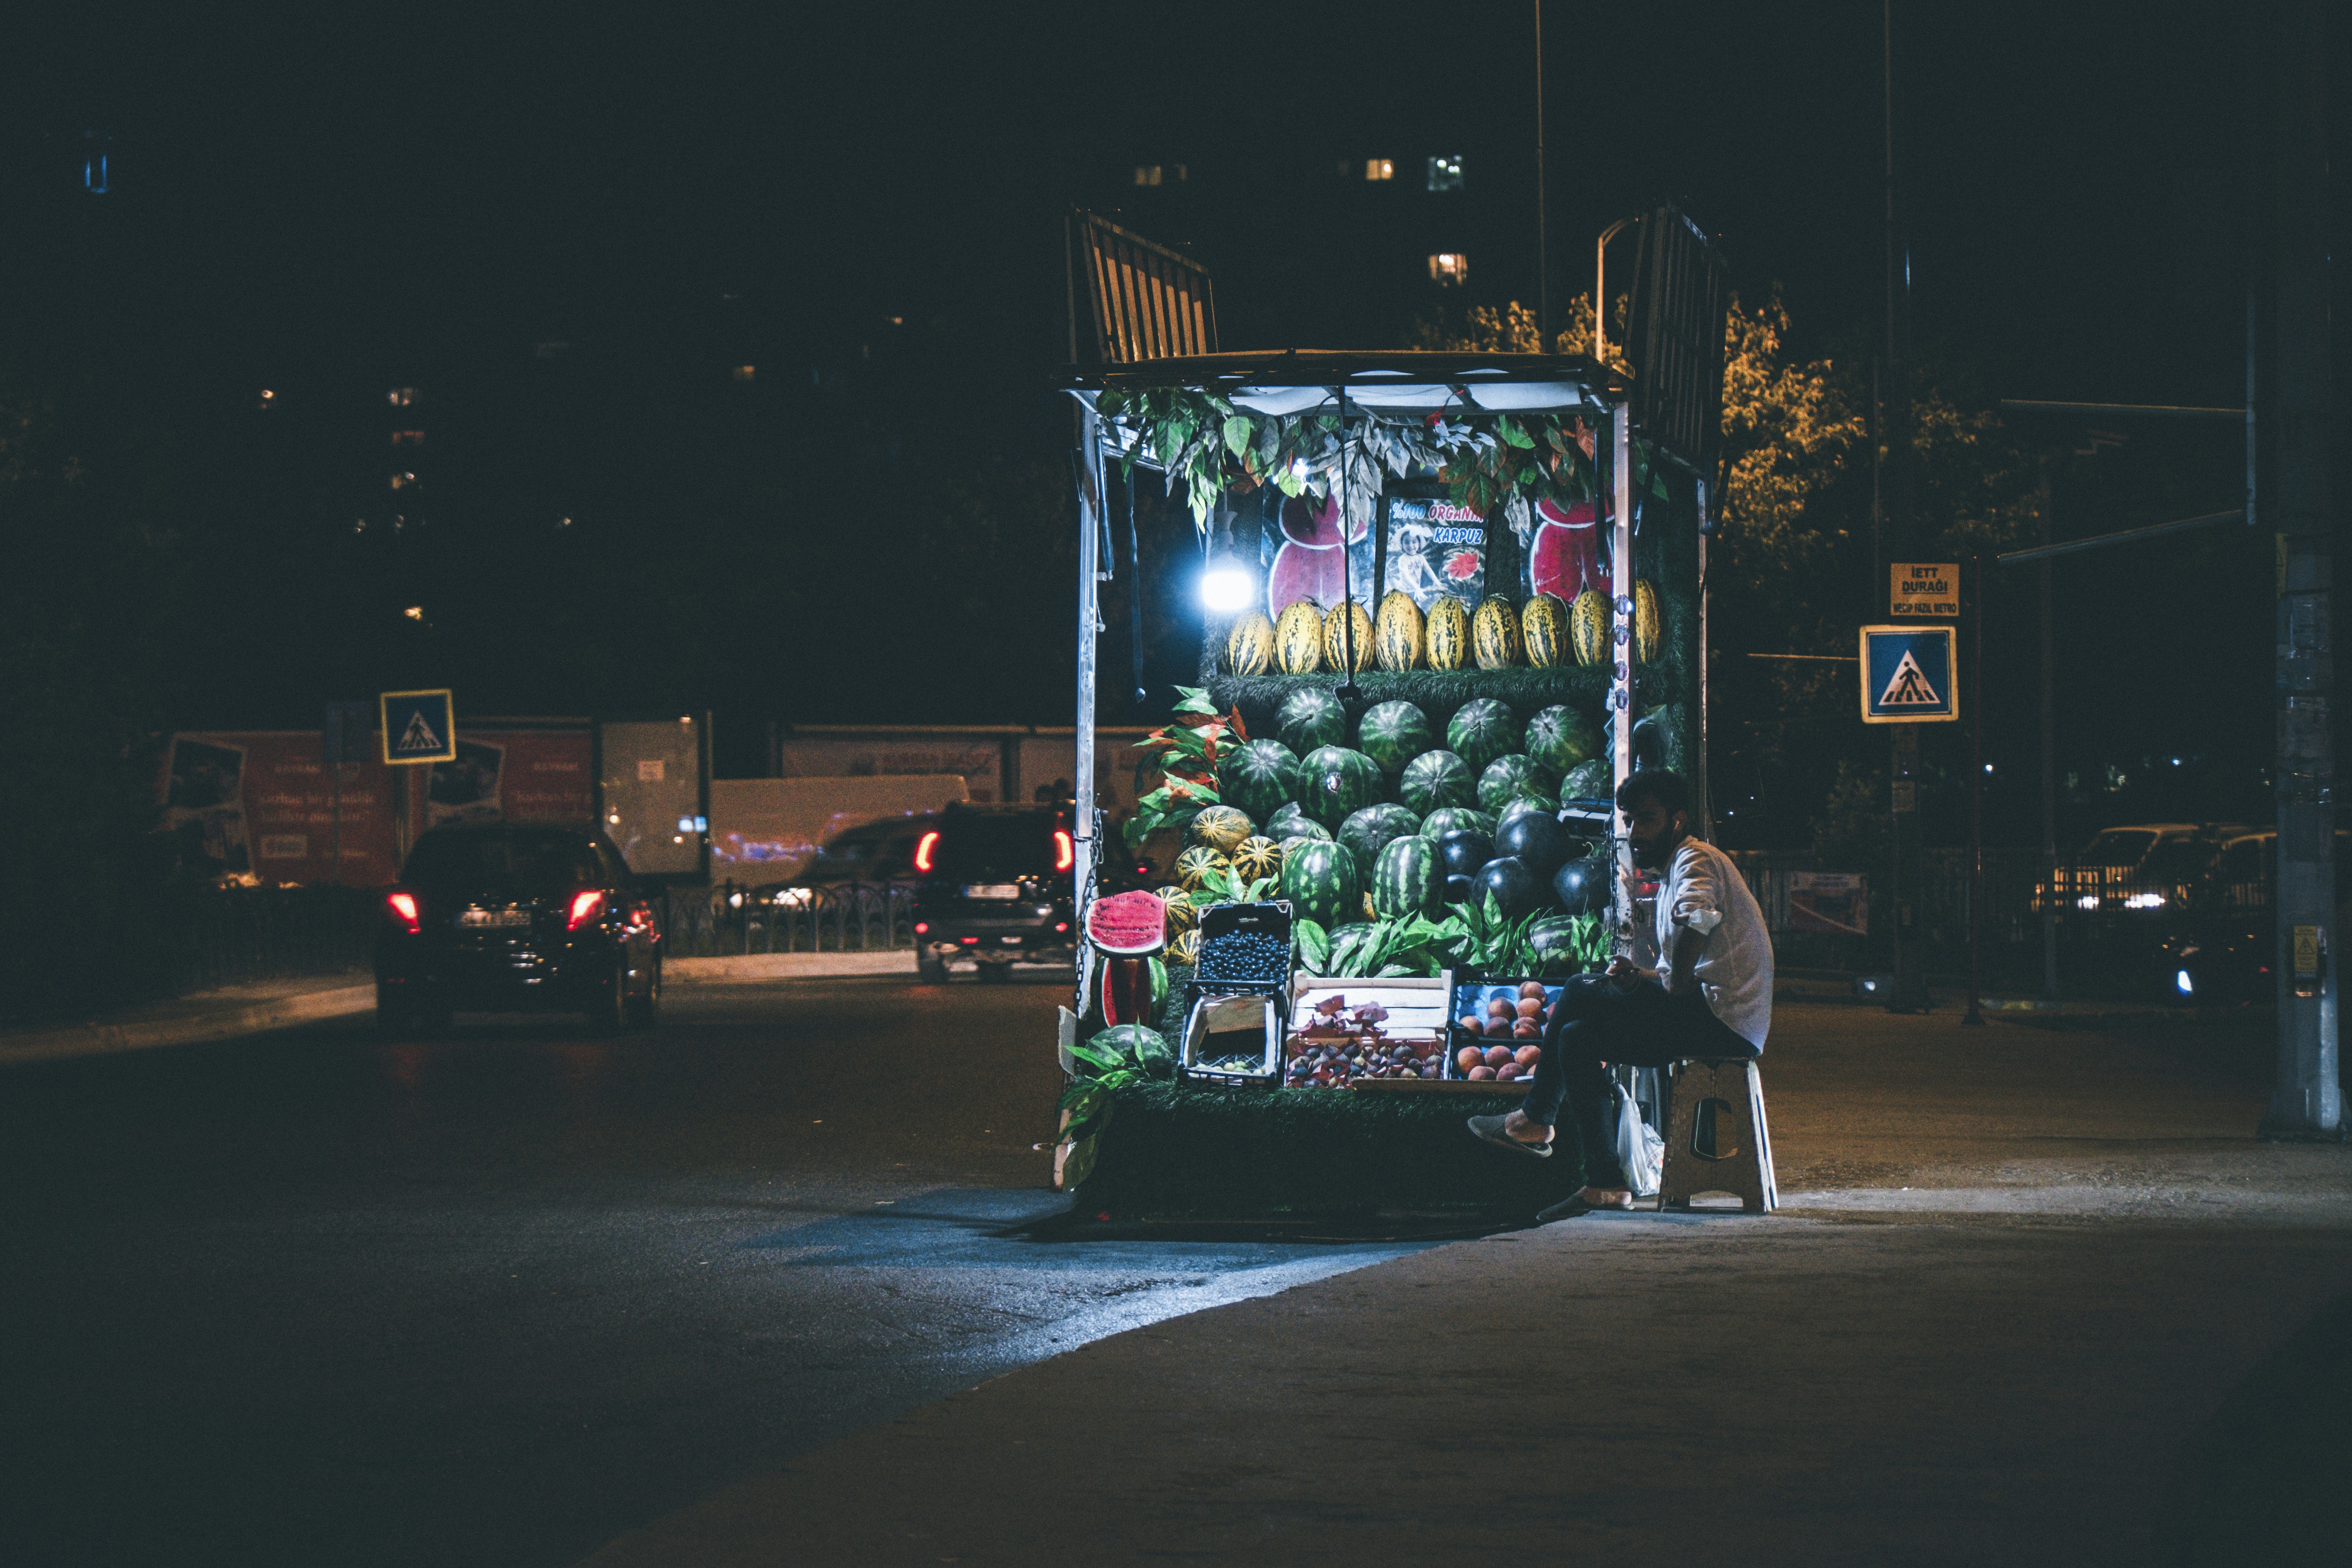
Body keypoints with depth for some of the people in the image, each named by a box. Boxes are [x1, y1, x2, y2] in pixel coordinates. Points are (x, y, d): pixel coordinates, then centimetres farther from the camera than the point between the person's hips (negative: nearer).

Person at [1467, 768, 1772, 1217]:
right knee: (1579, 1037, 7)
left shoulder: (1696, 861, -8)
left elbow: (1697, 917, -34)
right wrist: (1642, 977, 3)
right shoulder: (1677, 868, 25)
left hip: (1723, 1019, -10)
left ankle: (1534, 1121, 2)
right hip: (1720, 1020, 10)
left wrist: (1675, 982, -22)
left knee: (1580, 993, -10)